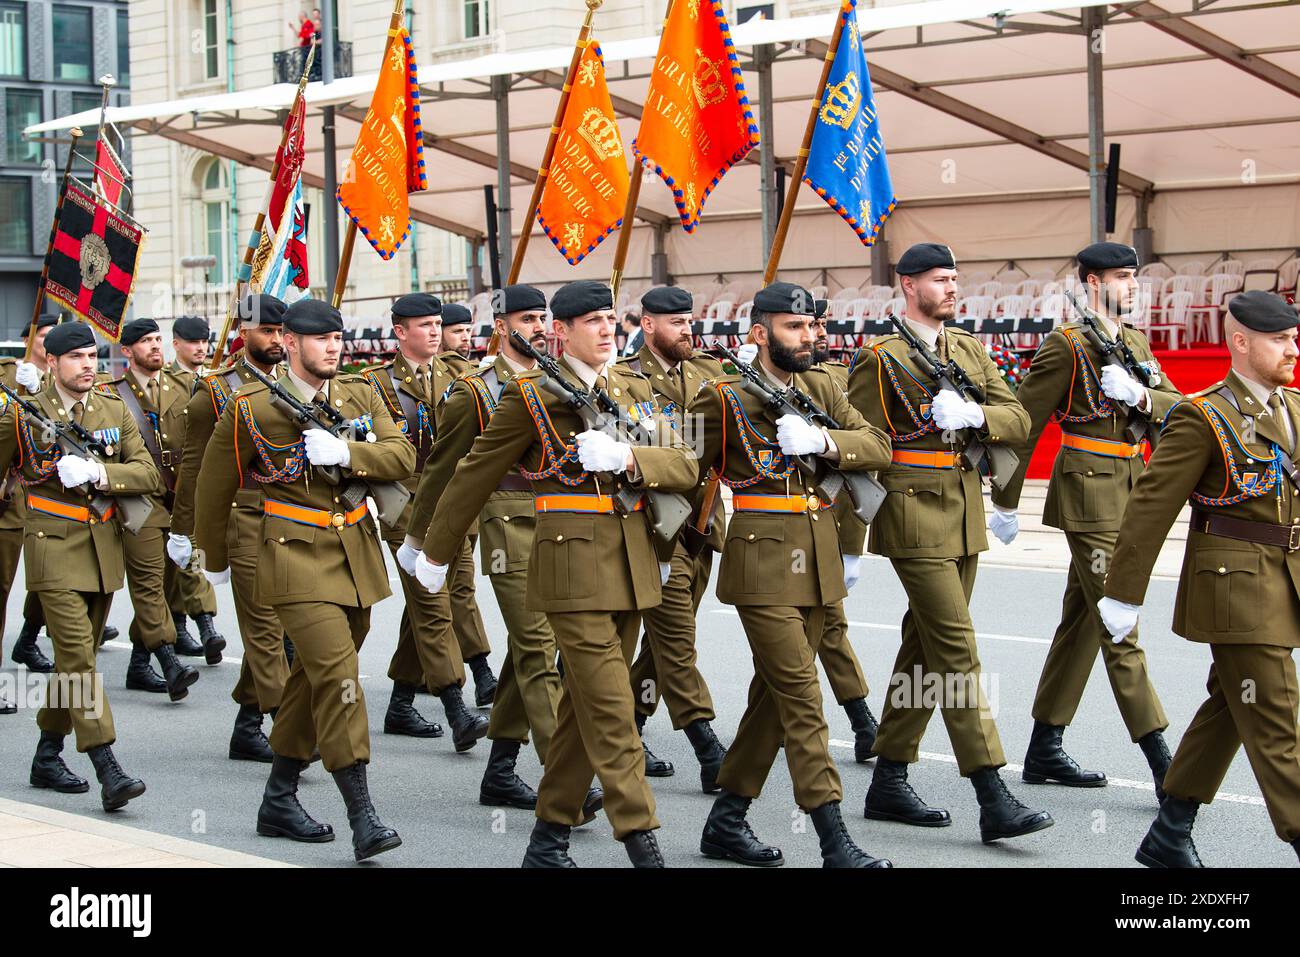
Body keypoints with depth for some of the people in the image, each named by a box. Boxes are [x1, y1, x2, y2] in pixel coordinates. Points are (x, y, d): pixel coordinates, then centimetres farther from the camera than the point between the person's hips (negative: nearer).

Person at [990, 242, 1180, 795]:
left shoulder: (1136, 344, 15)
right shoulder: (1066, 346, -9)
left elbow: (1176, 408, 7)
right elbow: (1022, 423, -7)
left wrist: (1138, 395, -15)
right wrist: (1004, 505, -4)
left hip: (1127, 495, 9)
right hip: (1090, 496, -9)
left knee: (1082, 622, 13)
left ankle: (1045, 750, 21)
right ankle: (1162, 764, -10)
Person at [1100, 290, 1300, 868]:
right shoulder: (1204, 418, -11)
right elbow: (1152, 505, -11)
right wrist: (1123, 593, -12)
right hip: (1235, 582, -8)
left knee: (1228, 709, 14)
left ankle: (1170, 837, 24)